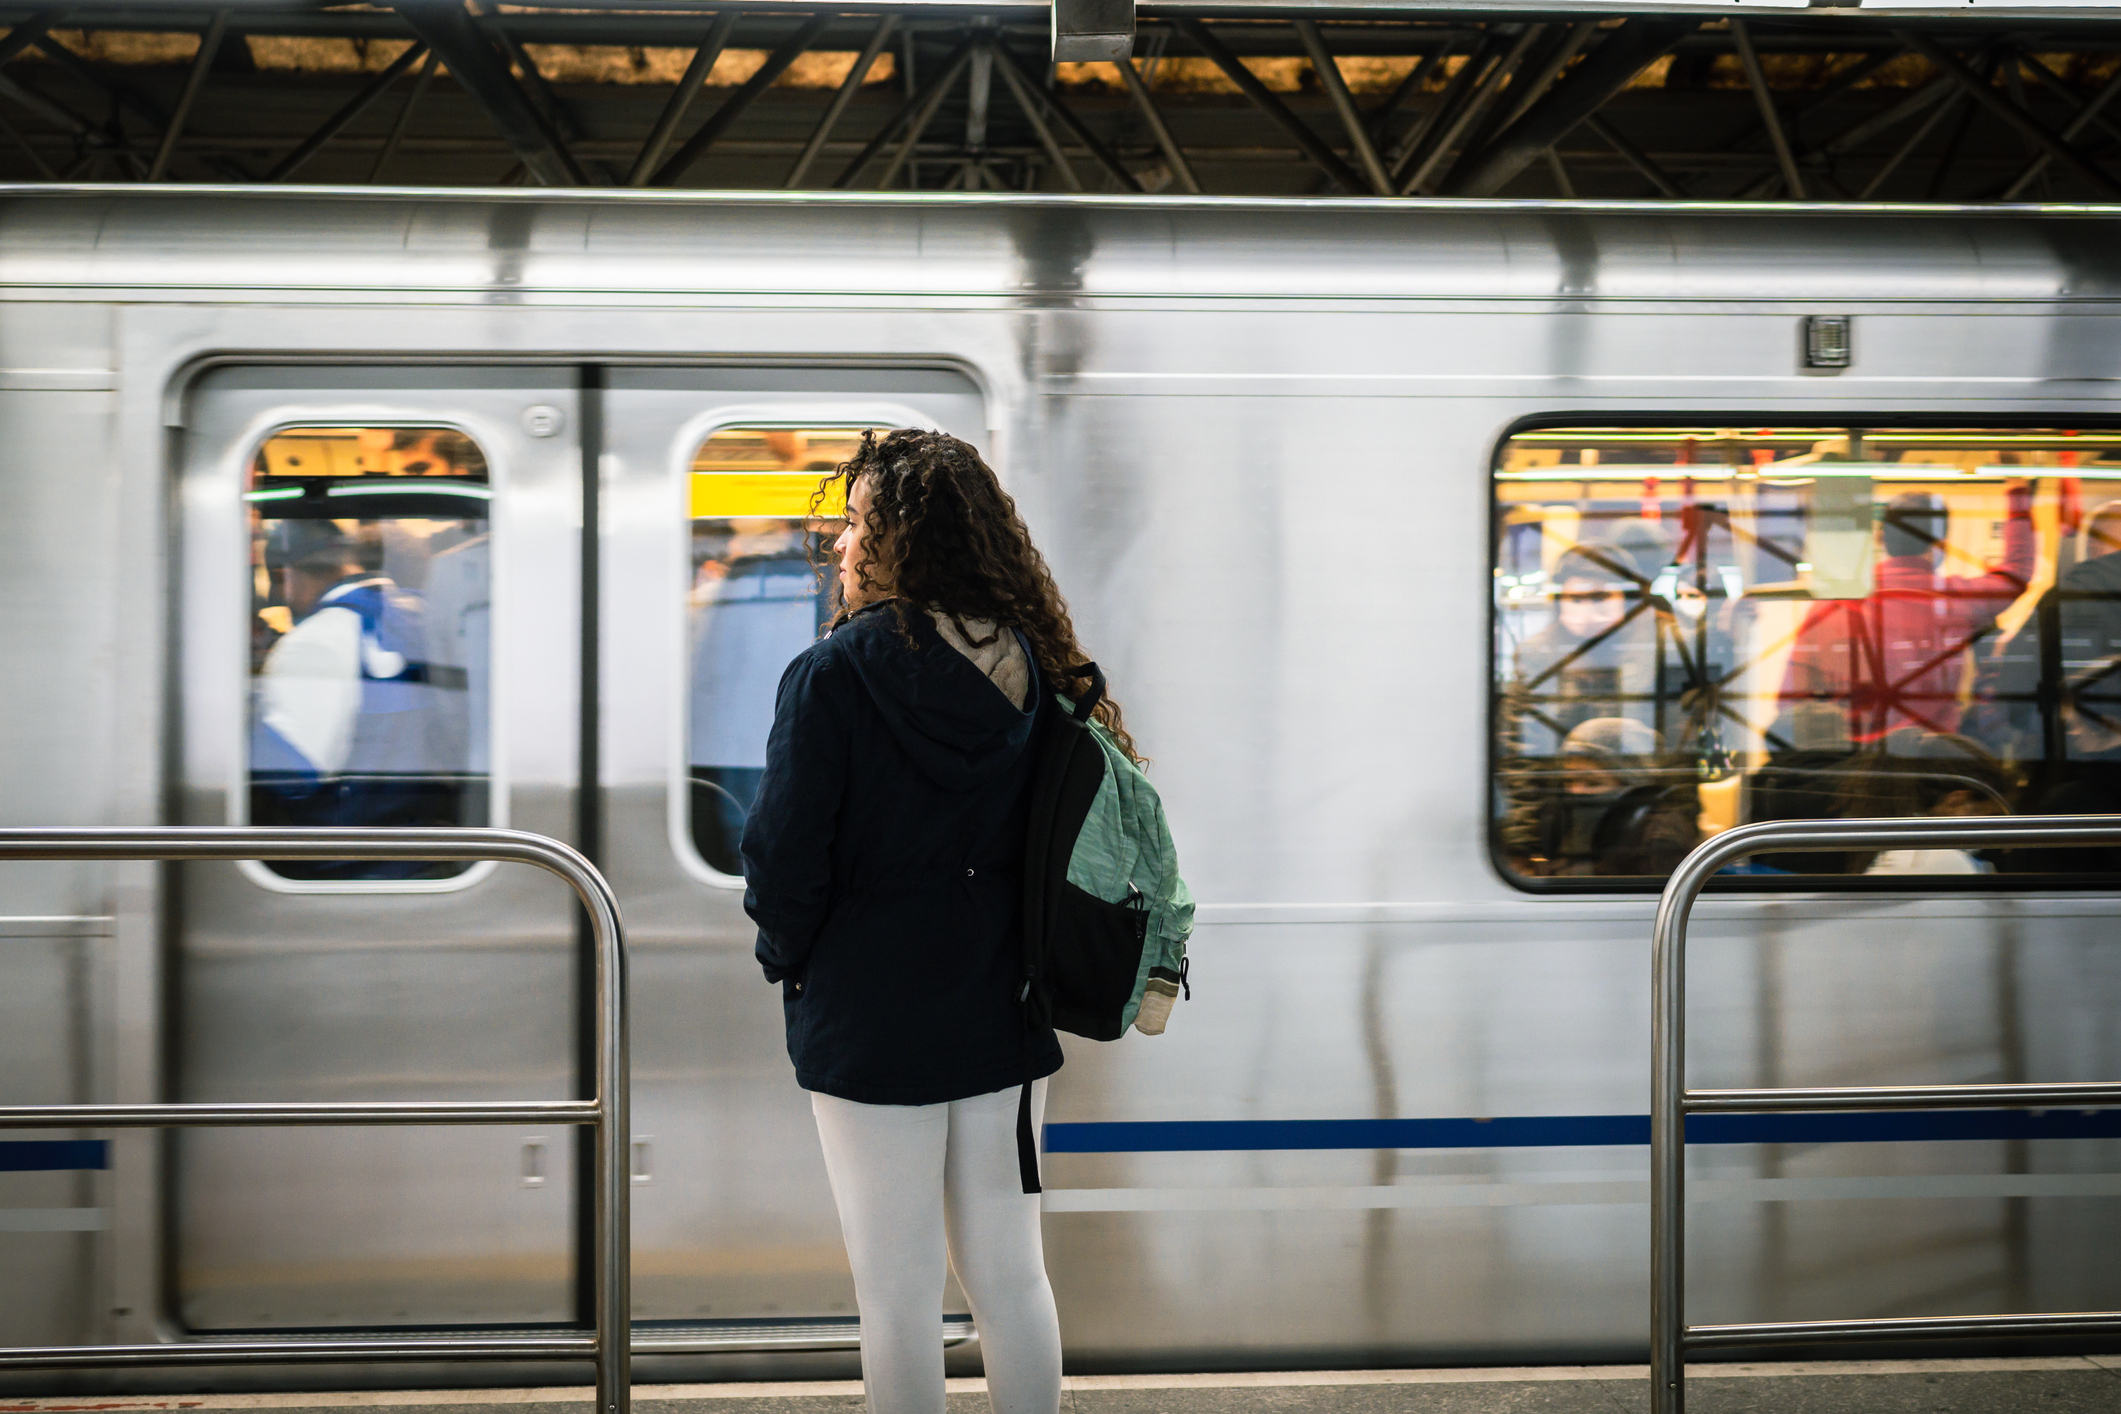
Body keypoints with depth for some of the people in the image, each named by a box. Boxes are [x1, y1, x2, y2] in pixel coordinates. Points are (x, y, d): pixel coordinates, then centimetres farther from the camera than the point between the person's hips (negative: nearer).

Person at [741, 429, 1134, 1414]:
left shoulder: (833, 675, -15)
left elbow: (784, 856, -15)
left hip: (870, 1025, -5)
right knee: (1009, 1274, 15)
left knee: (898, 1293, 5)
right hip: (1002, 1017, 5)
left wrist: (790, 964, 3)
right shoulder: (1030, 671, 1)